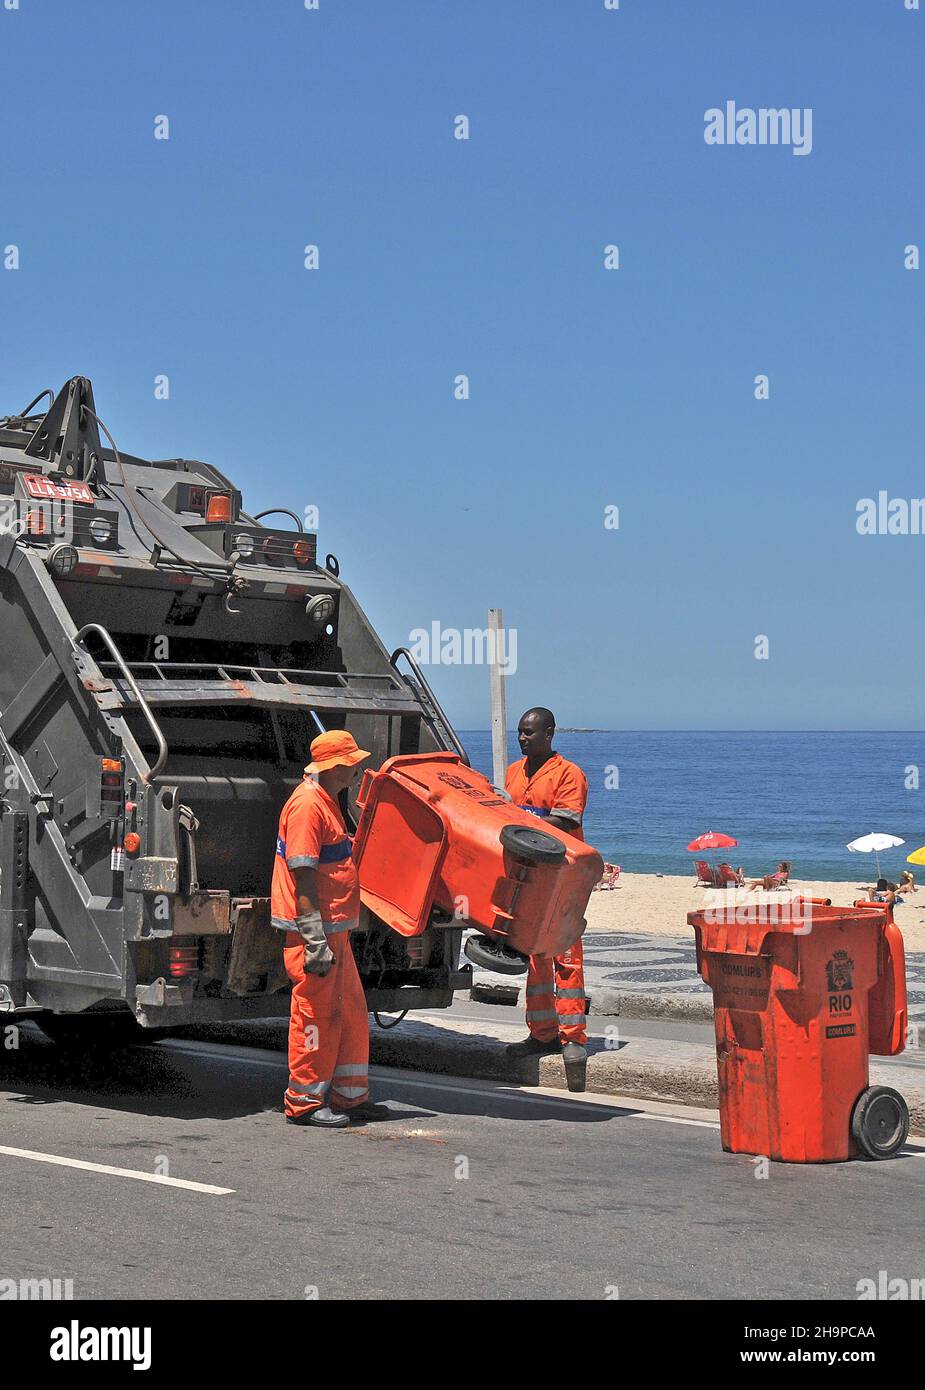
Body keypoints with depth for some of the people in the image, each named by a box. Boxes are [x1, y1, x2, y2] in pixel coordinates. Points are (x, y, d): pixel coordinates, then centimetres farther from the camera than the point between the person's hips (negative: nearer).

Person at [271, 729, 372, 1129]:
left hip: (334, 930, 10)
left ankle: (346, 1094, 22)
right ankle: (305, 1102, 4)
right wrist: (316, 941, -24)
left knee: (351, 1012, 14)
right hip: (314, 931, -10)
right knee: (316, 1015, -4)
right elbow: (302, 874, -21)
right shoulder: (308, 804, -16)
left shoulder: (326, 801, 17)